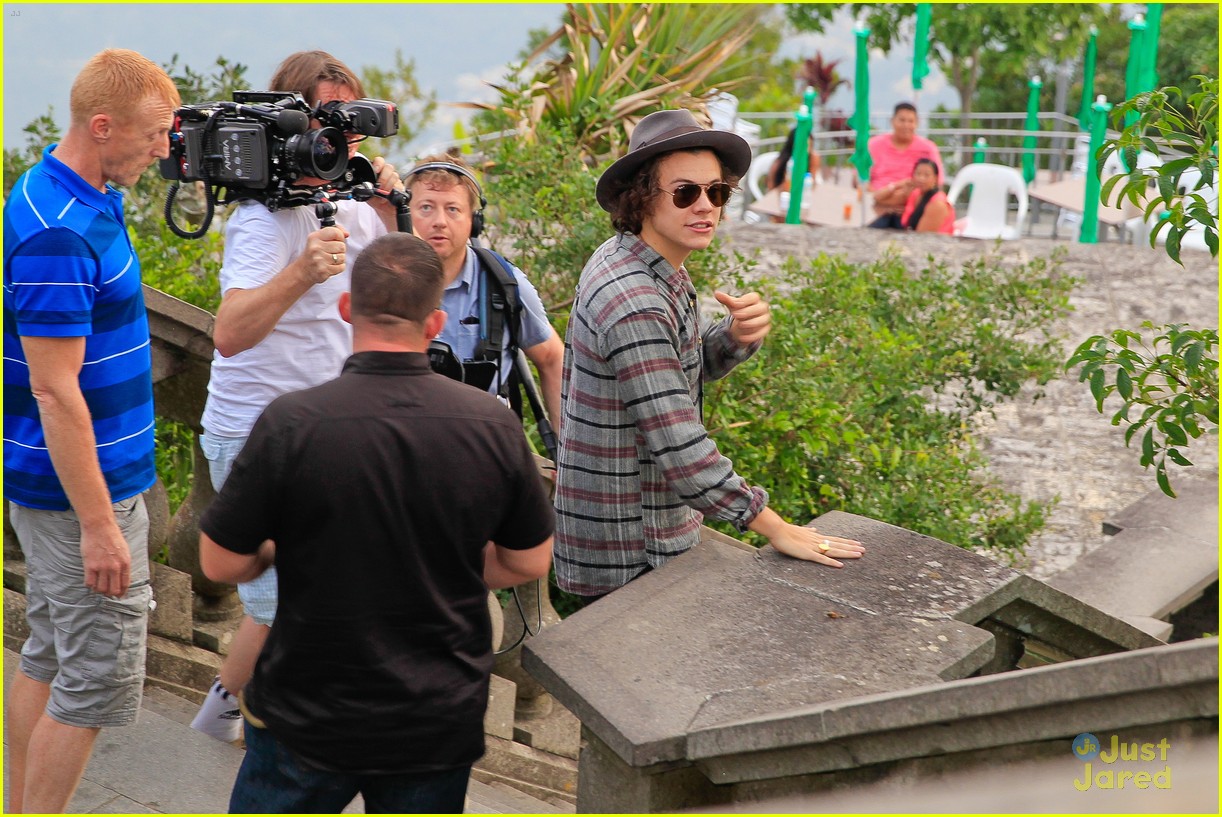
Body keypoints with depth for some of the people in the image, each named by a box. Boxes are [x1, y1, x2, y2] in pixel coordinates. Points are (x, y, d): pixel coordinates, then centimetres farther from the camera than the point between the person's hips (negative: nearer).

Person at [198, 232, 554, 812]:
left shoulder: (291, 423, -19)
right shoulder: (493, 423, -10)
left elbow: (221, 563, -9)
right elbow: (530, 563, 1)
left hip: (309, 717, -2)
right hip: (440, 726, 2)